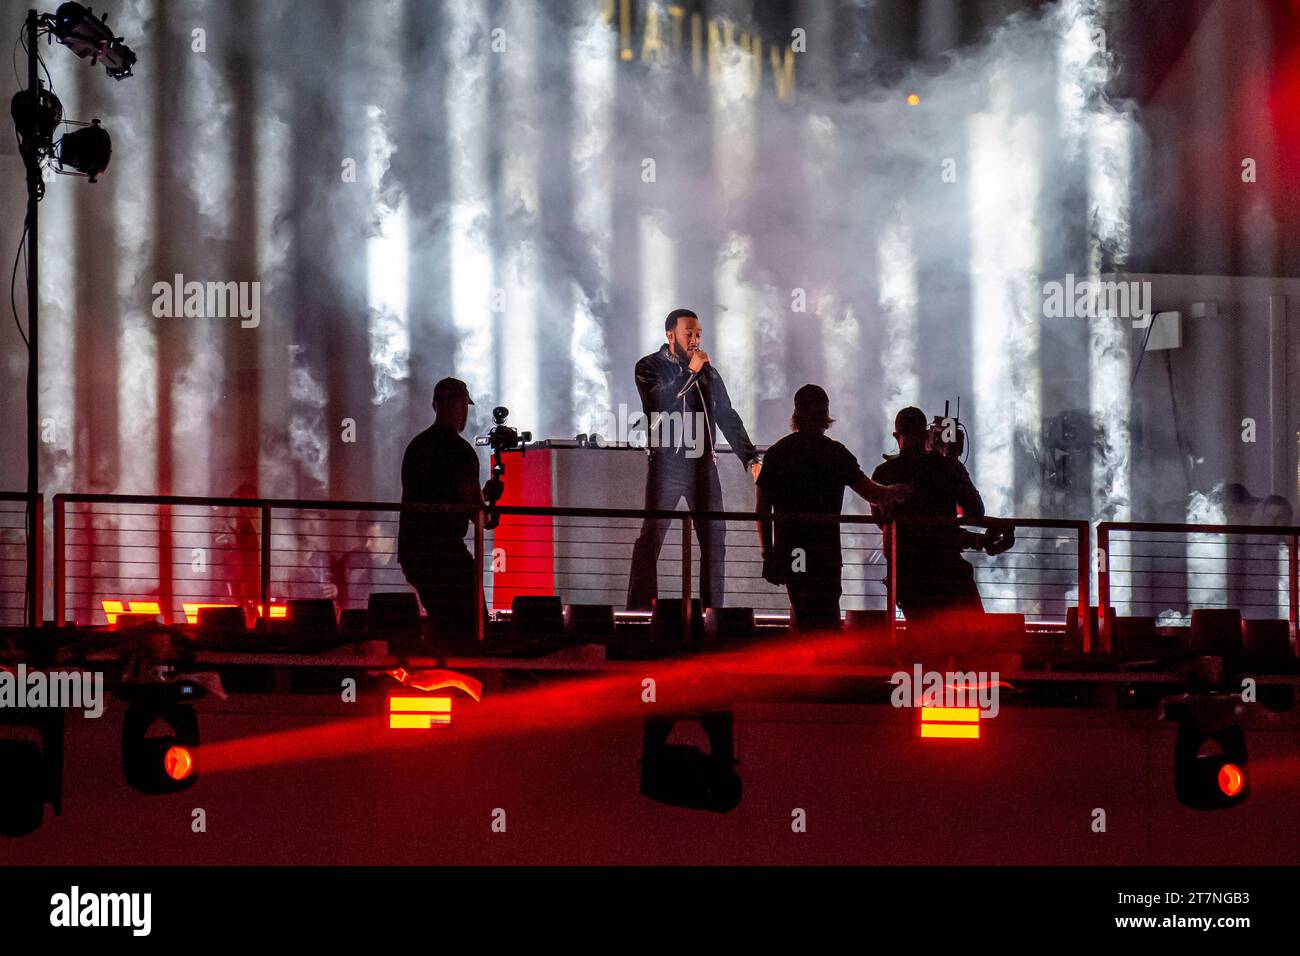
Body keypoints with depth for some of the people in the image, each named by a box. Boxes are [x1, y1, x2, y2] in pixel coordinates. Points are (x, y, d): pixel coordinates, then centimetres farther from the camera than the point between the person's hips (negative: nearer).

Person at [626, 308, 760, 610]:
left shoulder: (708, 372, 13)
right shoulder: (649, 367, 2)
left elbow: (728, 418, 15)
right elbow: (658, 402, -17)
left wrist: (751, 458, 7)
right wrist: (690, 372, -15)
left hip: (703, 464, 4)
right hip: (666, 464, -4)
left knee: (714, 538, 0)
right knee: (651, 538, -8)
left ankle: (713, 609, 4)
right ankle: (639, 608, -7)